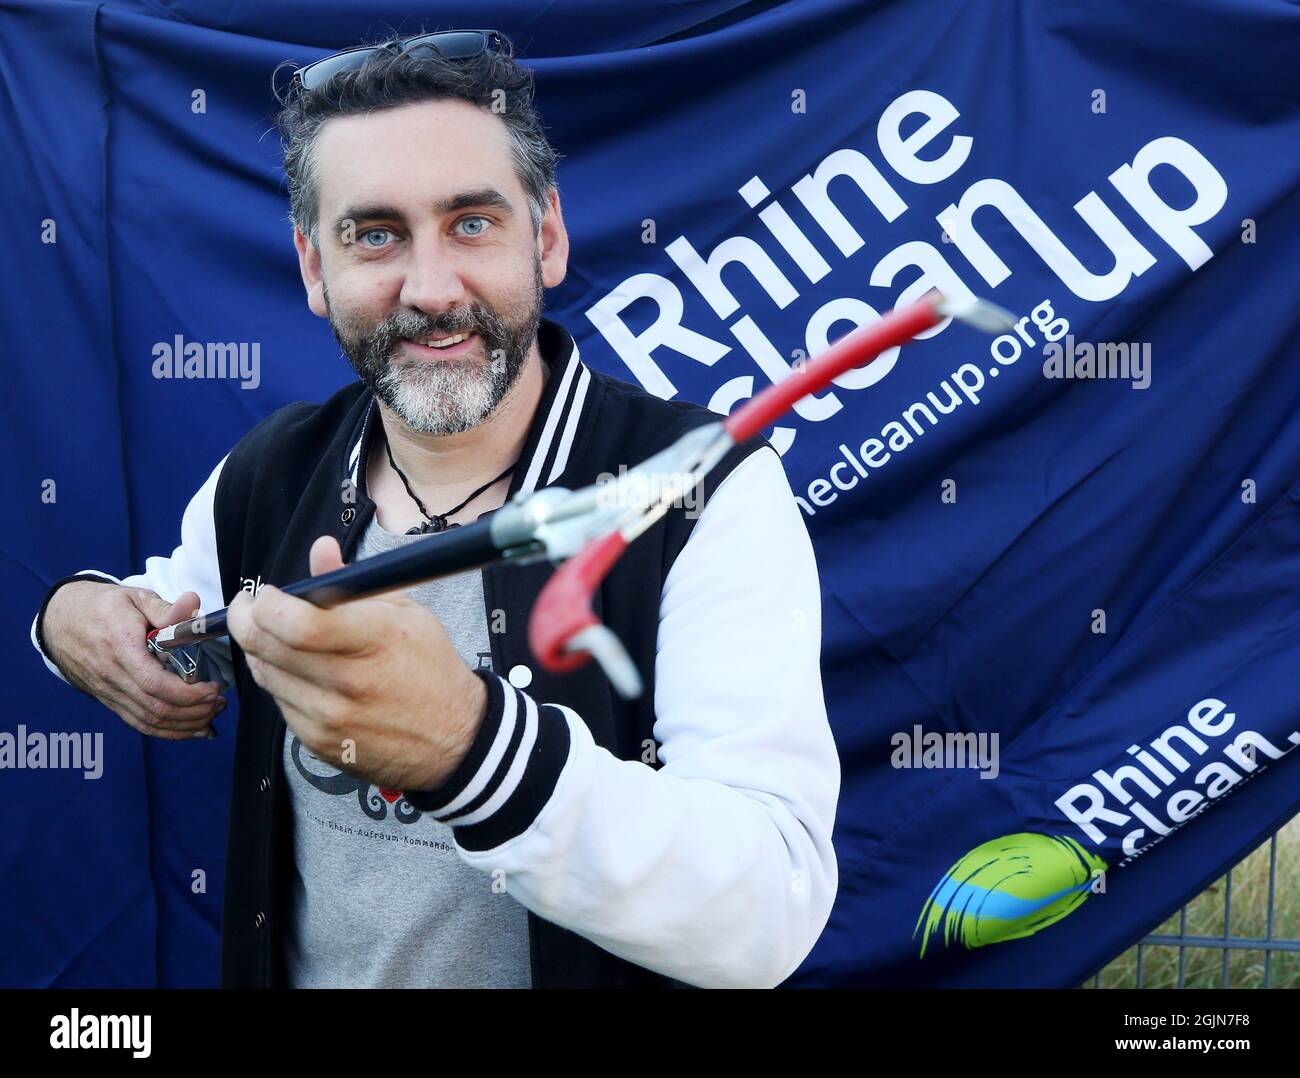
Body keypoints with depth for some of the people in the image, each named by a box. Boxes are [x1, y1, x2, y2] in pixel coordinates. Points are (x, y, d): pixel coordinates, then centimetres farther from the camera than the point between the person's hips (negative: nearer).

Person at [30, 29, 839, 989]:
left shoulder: (711, 495, -19)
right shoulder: (263, 481, -3)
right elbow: (178, 655, 17)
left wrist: (473, 744, -41)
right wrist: (74, 618, -3)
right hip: (295, 967, 4)